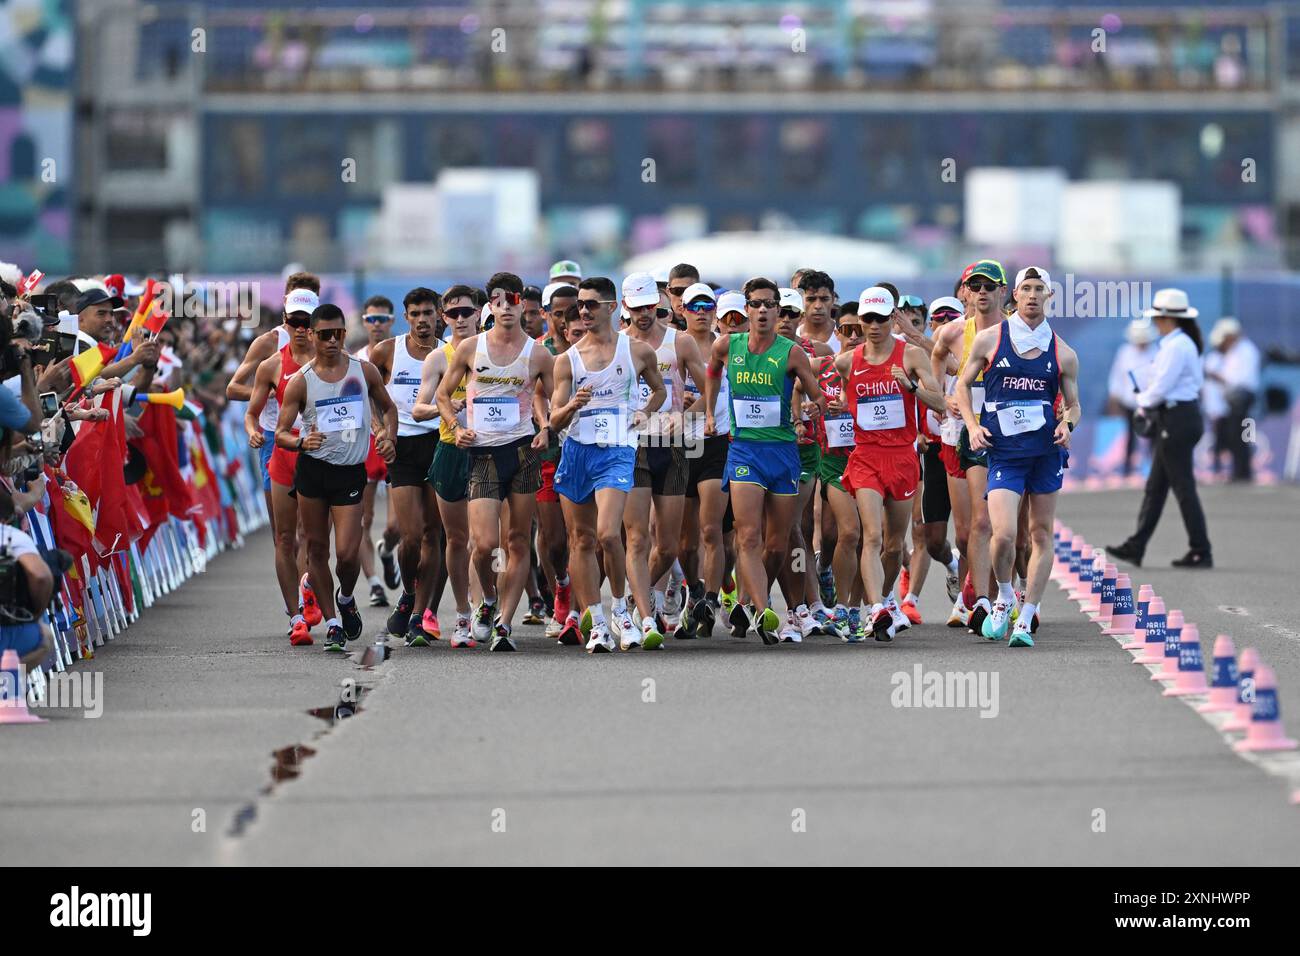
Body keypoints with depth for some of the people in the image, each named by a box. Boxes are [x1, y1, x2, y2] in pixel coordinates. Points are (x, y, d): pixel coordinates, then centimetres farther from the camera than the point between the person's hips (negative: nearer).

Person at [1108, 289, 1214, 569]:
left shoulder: (1176, 347, -17)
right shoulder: (1182, 344, 15)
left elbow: (1160, 388, -19)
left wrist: (1143, 402, 1)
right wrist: (1148, 403, 9)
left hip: (1178, 421, -11)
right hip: (1173, 420, 11)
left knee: (1183, 486, -5)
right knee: (1155, 486, 12)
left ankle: (1201, 552, -1)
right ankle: (1136, 548, 17)